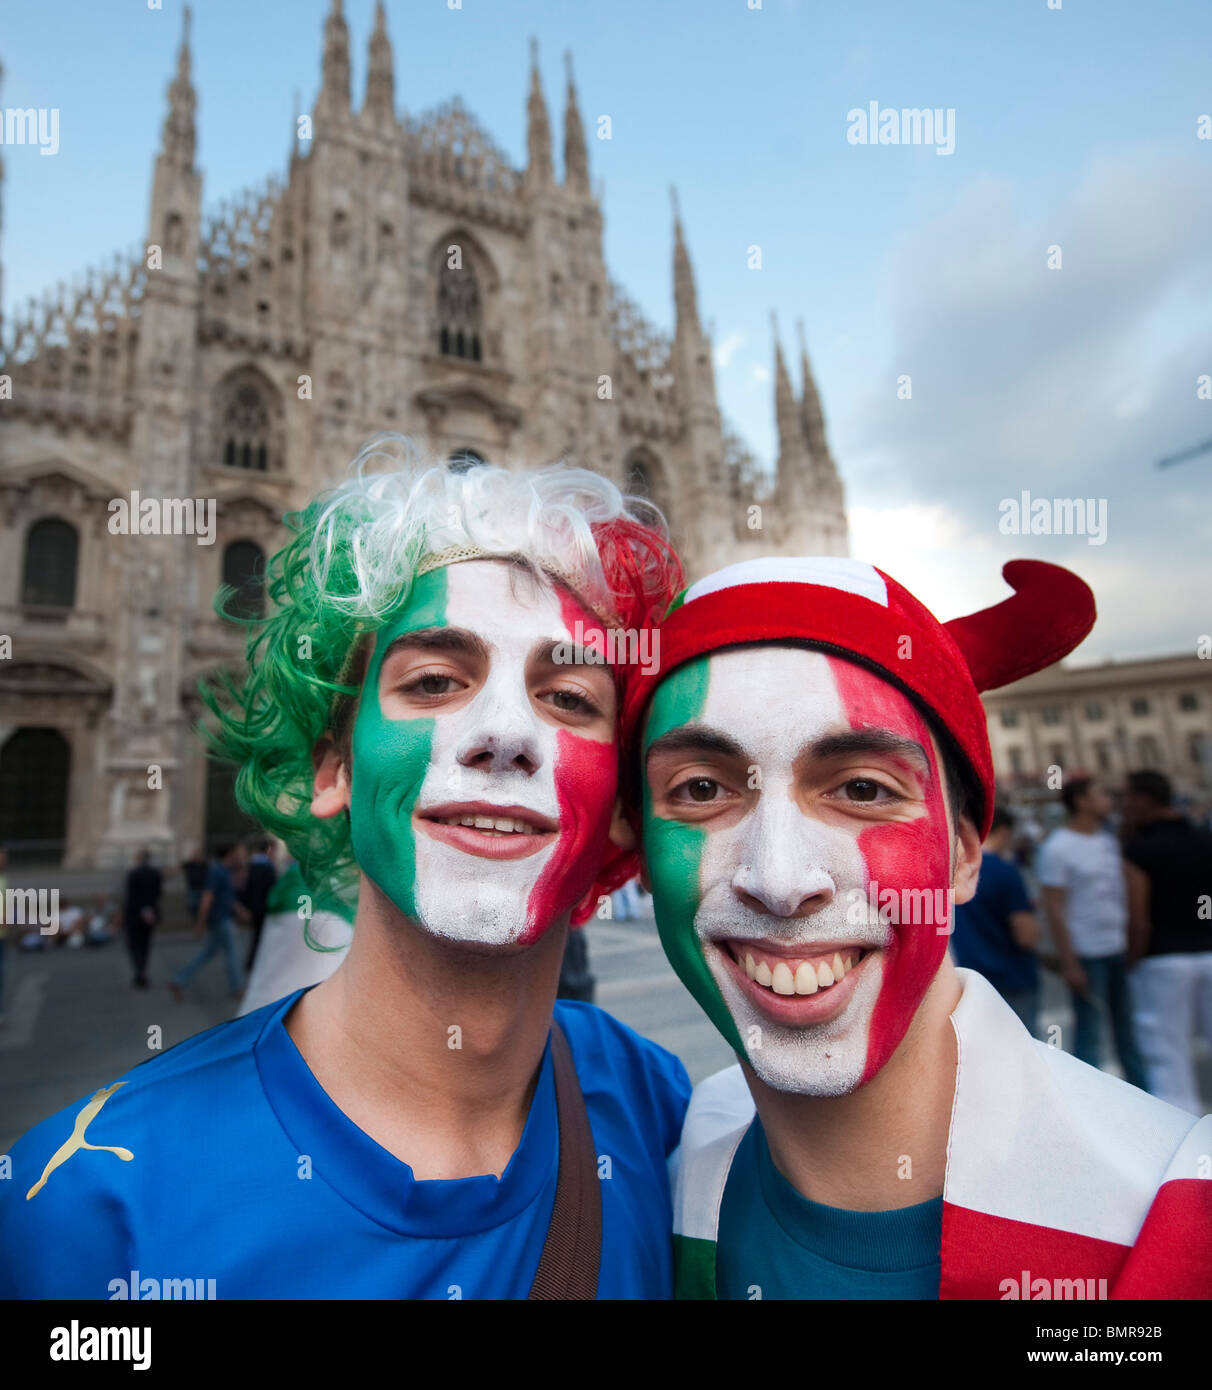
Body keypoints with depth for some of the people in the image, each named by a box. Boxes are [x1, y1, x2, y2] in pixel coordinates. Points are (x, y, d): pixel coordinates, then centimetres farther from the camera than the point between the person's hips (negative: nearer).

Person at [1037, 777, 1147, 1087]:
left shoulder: (1108, 840, 10)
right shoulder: (1057, 848, -13)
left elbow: (1122, 894, 15)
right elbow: (1055, 910, -15)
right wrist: (1069, 964, -16)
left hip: (1121, 949, 7)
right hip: (1086, 955, -7)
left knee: (1128, 1025, 18)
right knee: (1089, 1032, 1)